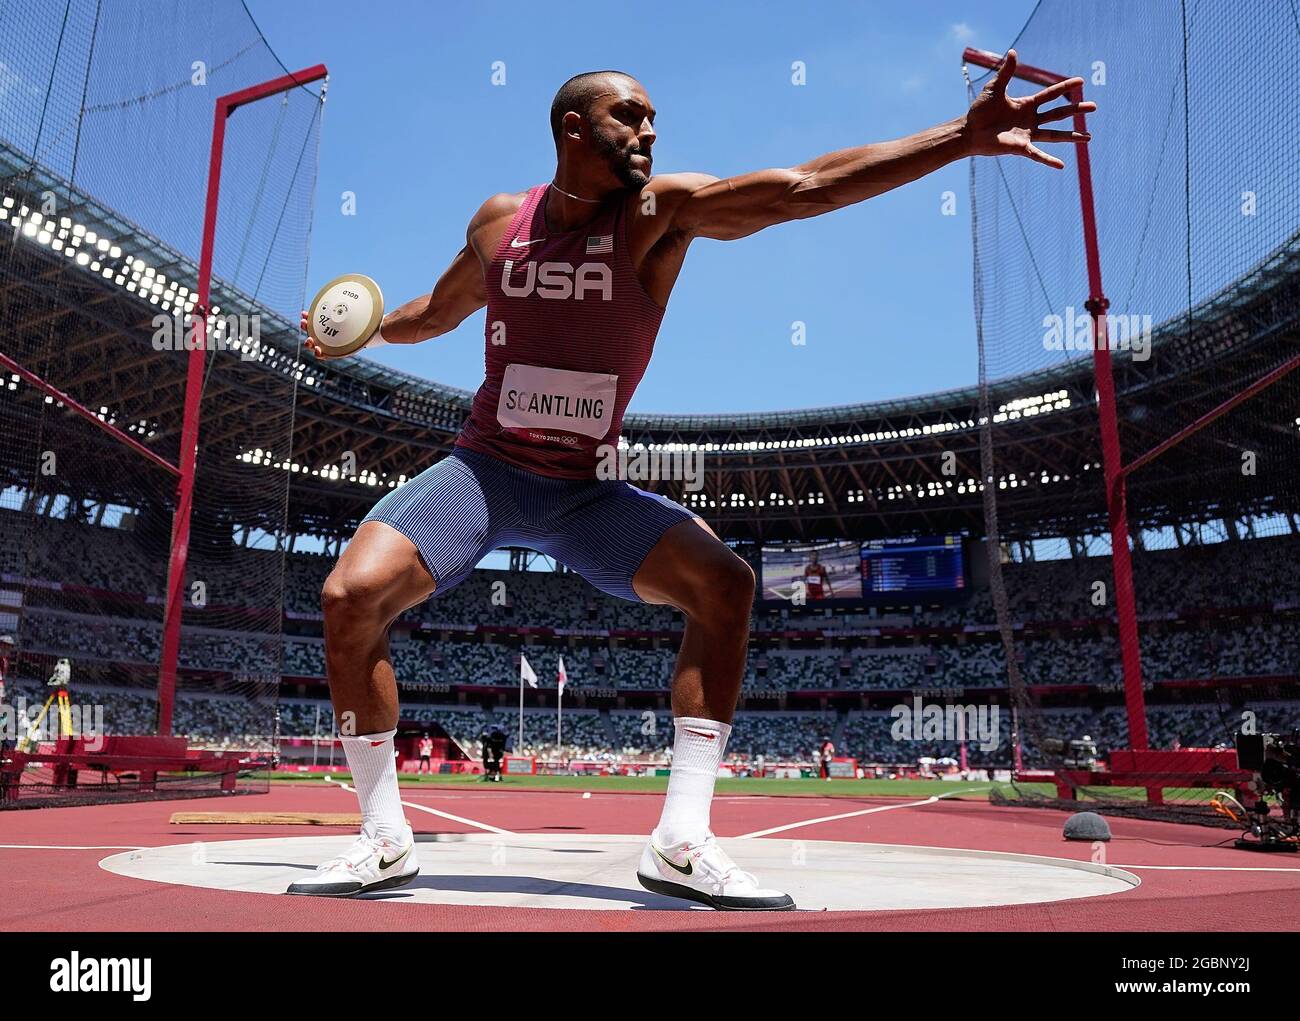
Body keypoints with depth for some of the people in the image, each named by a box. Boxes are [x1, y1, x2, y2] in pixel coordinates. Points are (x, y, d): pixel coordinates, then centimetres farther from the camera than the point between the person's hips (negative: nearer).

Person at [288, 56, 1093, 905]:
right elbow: (439, 311, 23)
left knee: (723, 581, -22)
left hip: (586, 489, 0)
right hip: (483, 468, 1)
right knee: (351, 595, -20)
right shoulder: (498, 222, 1)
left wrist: (966, 137, -26)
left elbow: (806, 187, -19)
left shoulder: (662, 210, -6)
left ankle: (681, 841, -15)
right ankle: (386, 841, -2)